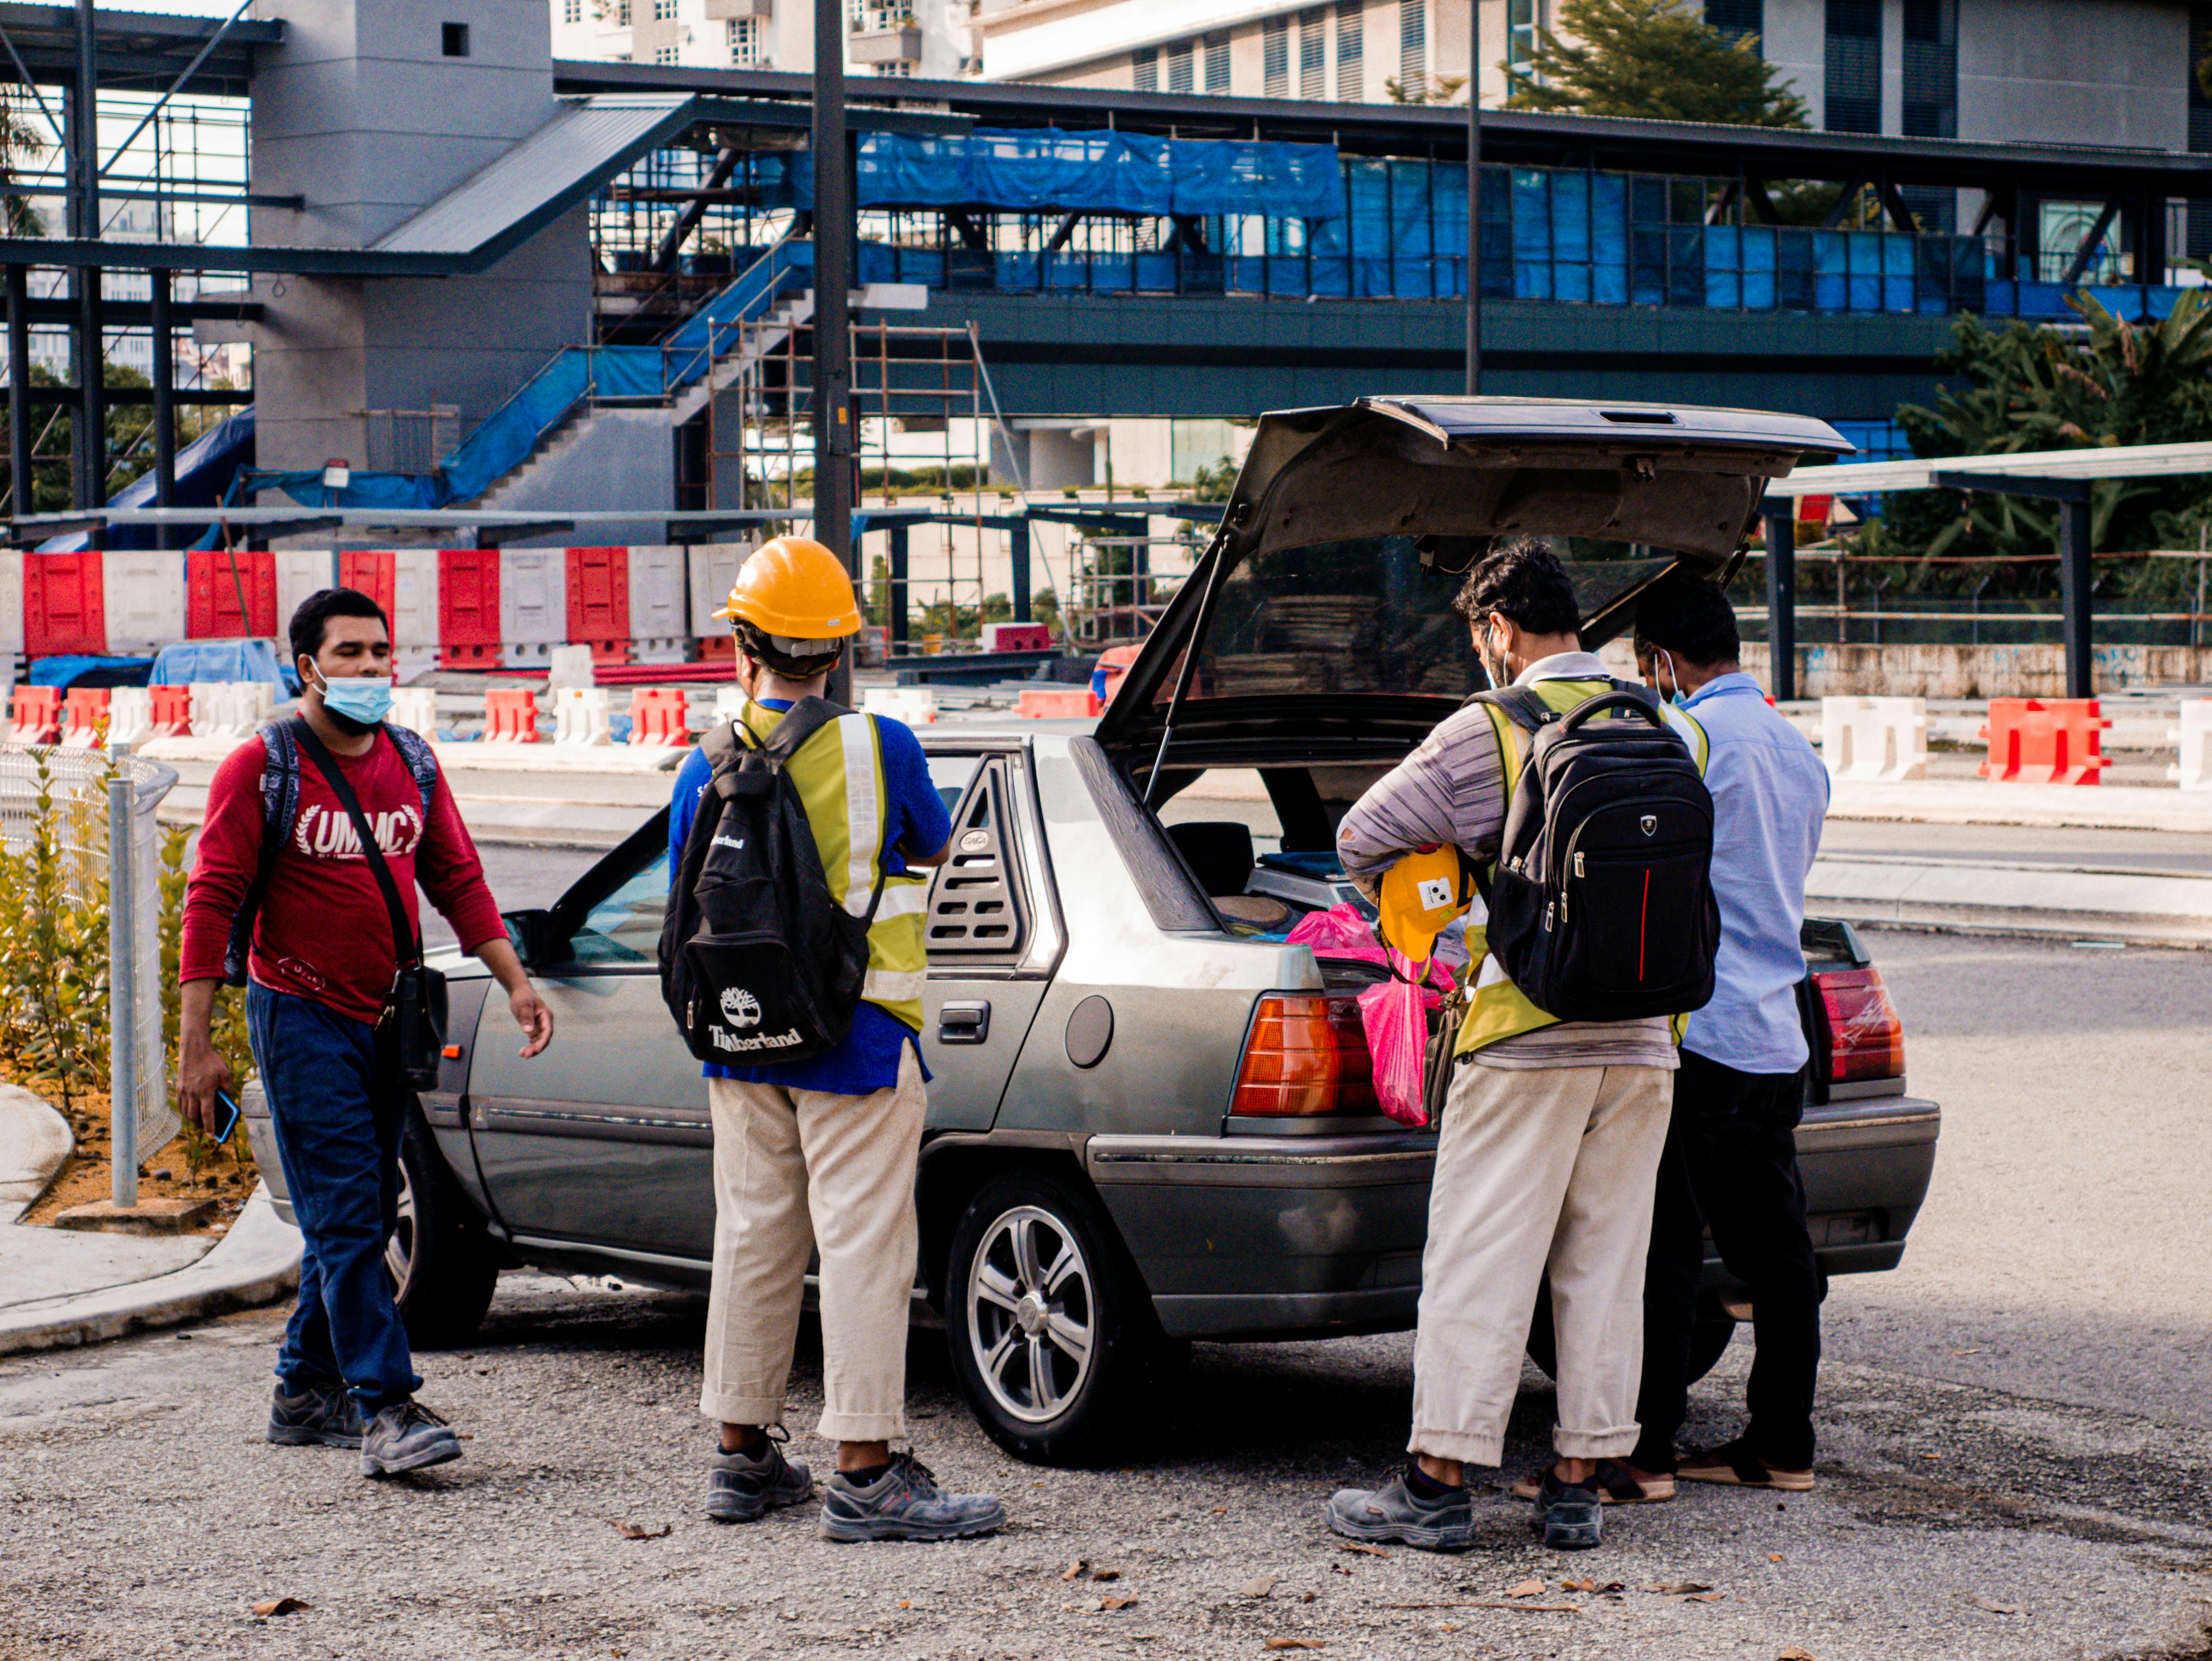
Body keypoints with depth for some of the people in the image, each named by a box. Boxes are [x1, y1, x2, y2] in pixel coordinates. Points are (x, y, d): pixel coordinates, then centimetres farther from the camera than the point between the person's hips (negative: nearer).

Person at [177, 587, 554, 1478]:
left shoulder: (412, 763, 9)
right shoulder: (262, 767, -8)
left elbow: (457, 879, 16)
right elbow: (212, 900, -9)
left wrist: (516, 982, 7)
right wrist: (196, 1045, -14)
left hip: (388, 1022, 6)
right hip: (302, 1017, -6)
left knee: (360, 1217, 11)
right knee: (345, 1220, -11)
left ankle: (306, 1393, 23)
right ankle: (385, 1410, -13)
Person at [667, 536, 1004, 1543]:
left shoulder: (708, 766, -2)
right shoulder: (878, 750, -13)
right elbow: (932, 847, 6)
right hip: (854, 1042, -5)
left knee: (754, 1236, 14)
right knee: (863, 1242, -4)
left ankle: (742, 1457, 22)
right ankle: (865, 1474, -6)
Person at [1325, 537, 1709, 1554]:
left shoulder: (1485, 735, -7)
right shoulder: (1672, 736, 8)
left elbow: (1362, 840, -3)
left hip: (1524, 1042, -5)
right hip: (1643, 1042, 5)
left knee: (1477, 1262, 0)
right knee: (1606, 1268, 9)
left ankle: (1439, 1483, 2)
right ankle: (1580, 1483, 12)